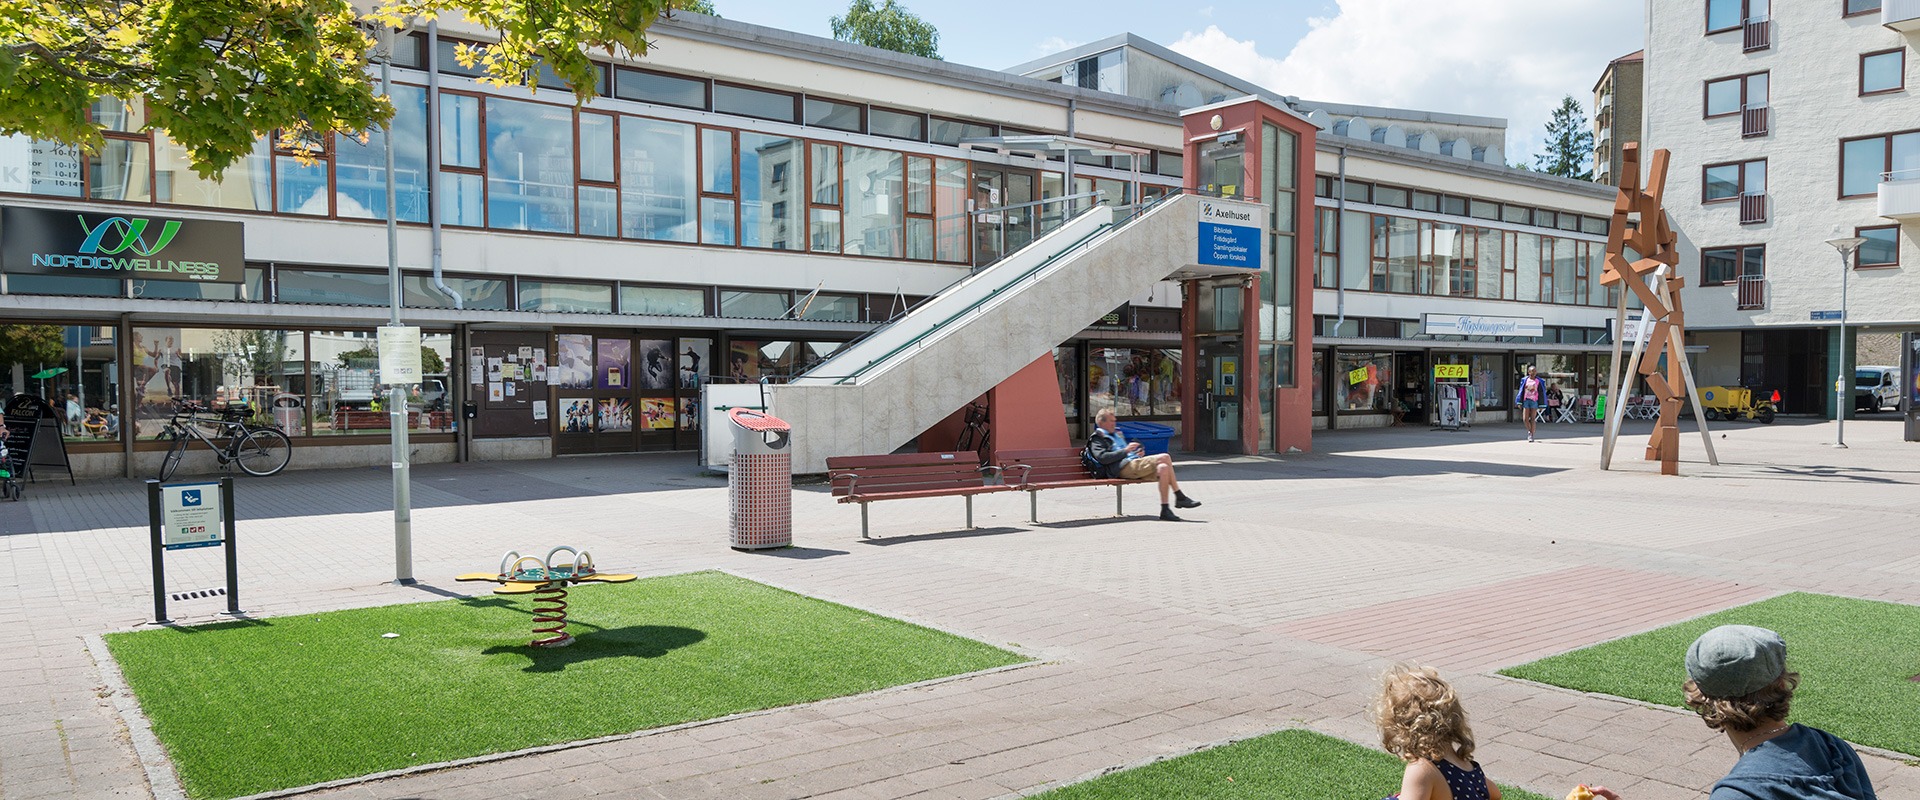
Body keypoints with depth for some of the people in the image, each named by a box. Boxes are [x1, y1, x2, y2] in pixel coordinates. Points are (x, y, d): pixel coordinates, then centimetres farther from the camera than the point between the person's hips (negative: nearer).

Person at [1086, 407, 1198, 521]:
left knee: (1163, 468, -15)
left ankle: (1165, 510, -13)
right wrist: (1125, 450, -18)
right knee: (1165, 457, -20)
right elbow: (1103, 458, -14)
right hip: (1123, 468, -9)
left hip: (1135, 463, 9)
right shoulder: (1097, 439, 3)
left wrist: (1138, 453, 16)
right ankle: (1180, 497, -16)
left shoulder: (1118, 434, 32)